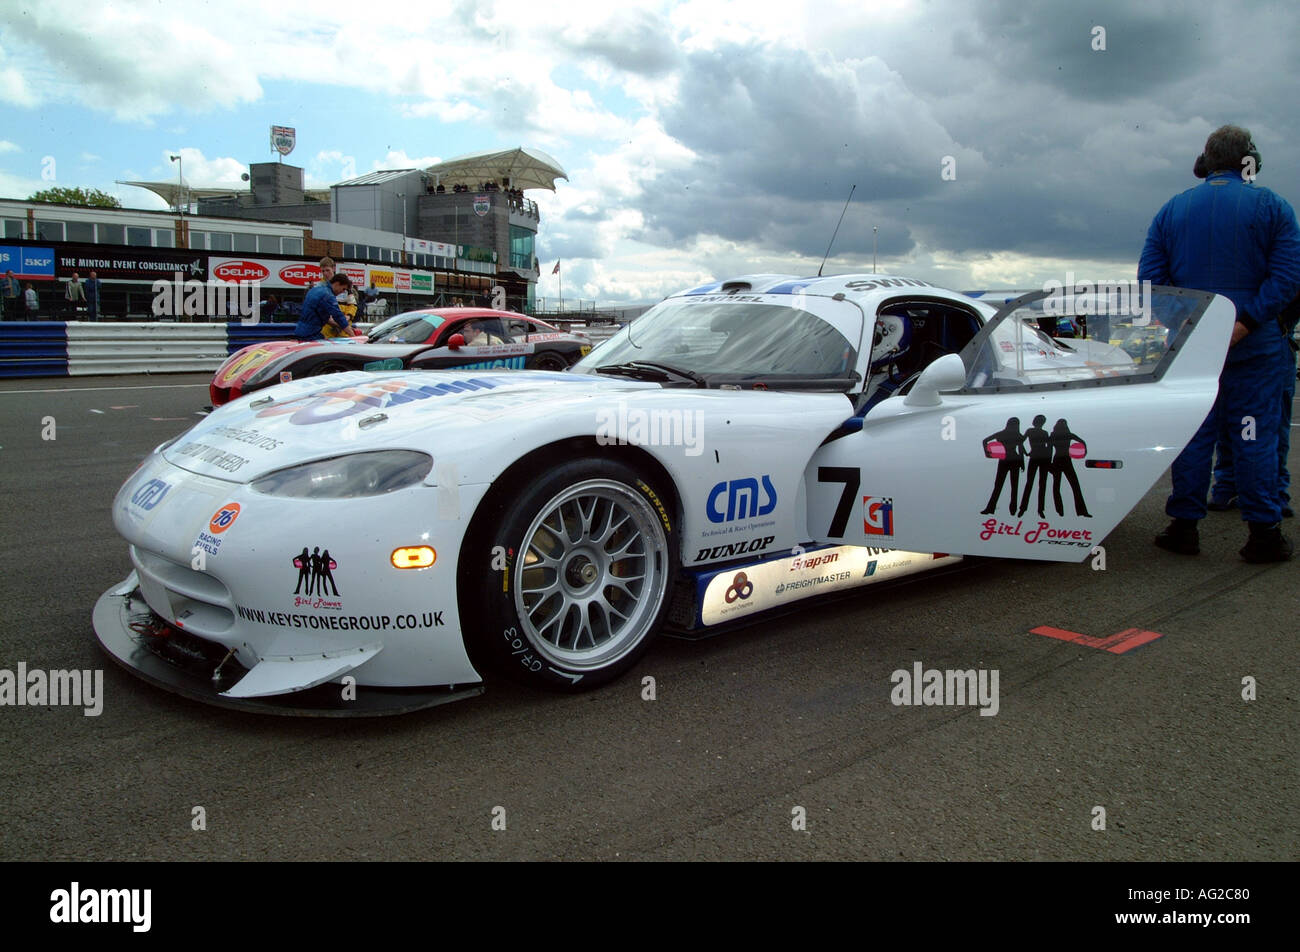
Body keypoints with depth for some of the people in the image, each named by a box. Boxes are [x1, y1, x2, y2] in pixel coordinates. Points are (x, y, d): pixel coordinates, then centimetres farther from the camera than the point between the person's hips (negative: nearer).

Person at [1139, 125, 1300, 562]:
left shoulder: (1171, 209, 7)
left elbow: (1149, 279, 2)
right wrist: (1244, 323, -16)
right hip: (1253, 346, -2)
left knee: (1192, 433, 7)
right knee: (1254, 435, 3)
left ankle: (1184, 526, 10)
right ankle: (1263, 533, 7)